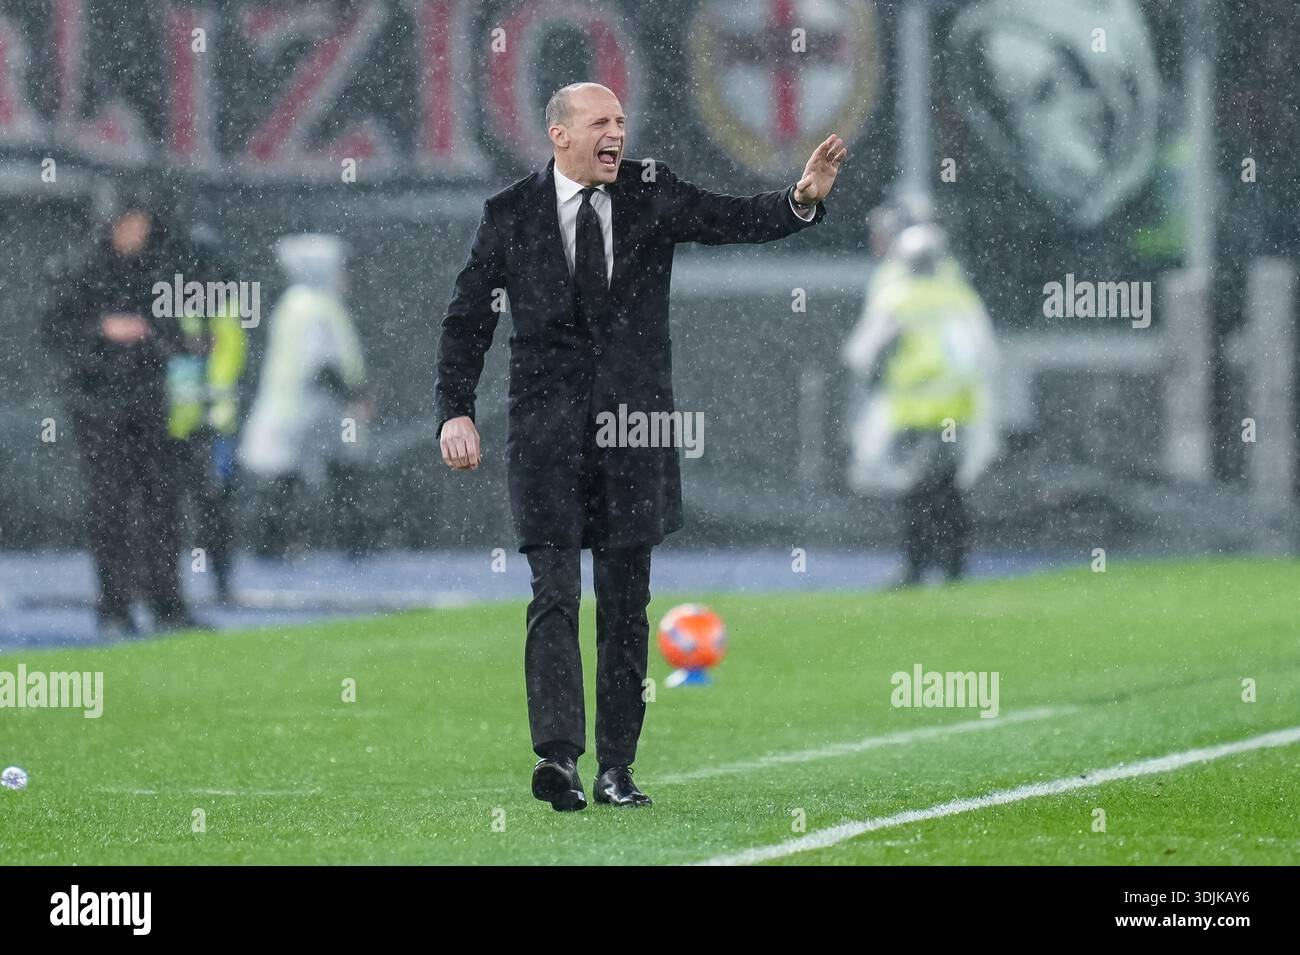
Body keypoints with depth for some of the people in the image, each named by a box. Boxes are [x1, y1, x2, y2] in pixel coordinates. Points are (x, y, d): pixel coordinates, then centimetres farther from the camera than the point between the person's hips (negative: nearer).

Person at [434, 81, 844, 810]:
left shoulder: (651, 194, 3)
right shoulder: (512, 215, 0)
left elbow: (737, 220, -9)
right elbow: (469, 320, 3)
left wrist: (803, 199, -29)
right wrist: (457, 411, -8)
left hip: (636, 423, 2)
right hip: (549, 431, -2)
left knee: (627, 604, 6)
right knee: (555, 593, -12)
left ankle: (616, 769, 11)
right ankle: (558, 756, -20)